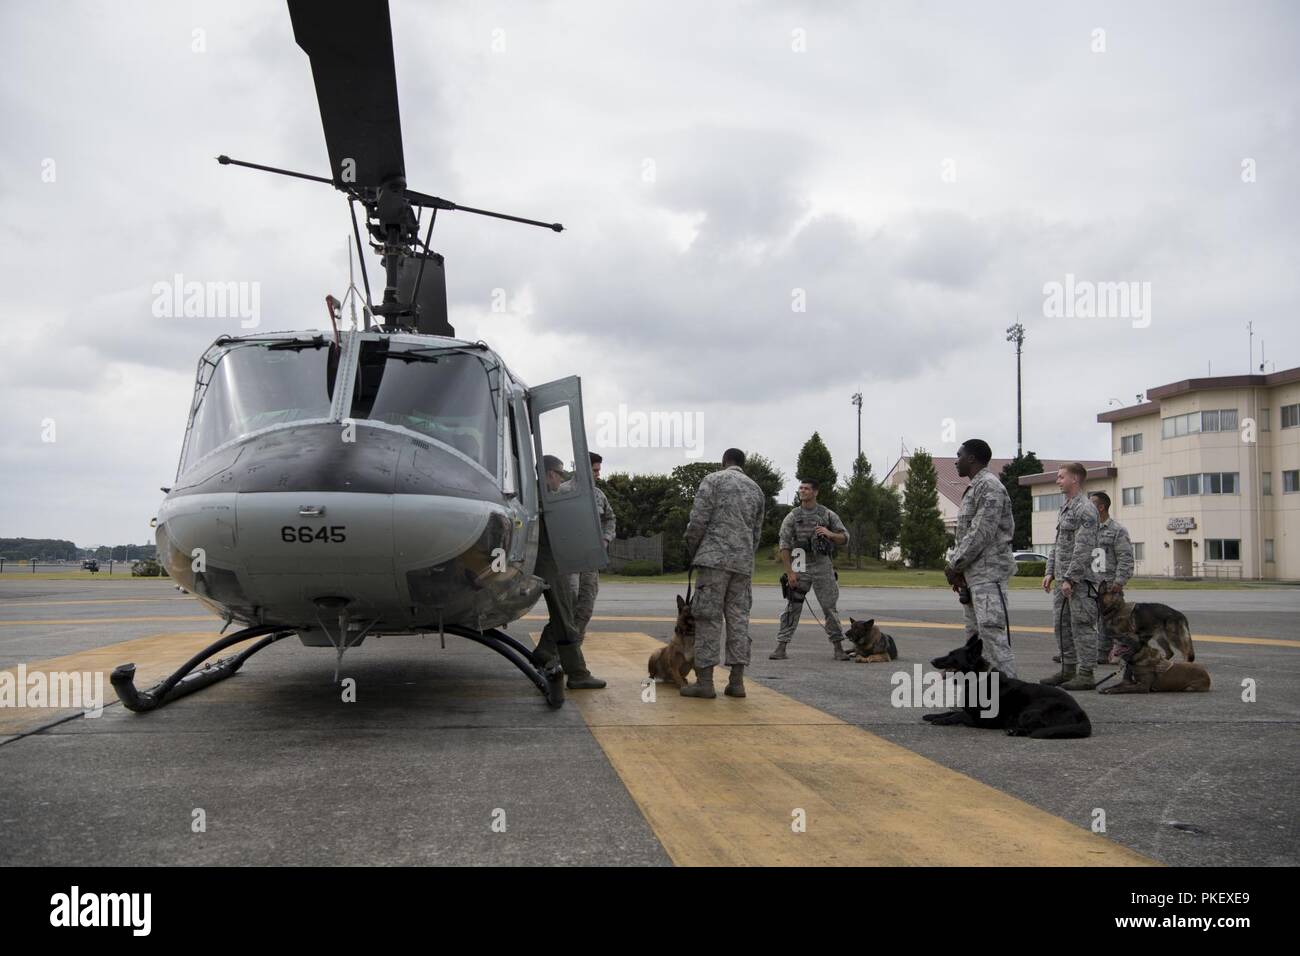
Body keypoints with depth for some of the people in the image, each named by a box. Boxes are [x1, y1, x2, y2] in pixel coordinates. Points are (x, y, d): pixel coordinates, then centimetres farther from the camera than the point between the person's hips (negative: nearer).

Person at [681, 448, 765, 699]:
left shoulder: (713, 480, 1)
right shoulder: (756, 489, 18)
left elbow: (698, 520, -7)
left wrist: (691, 551, 6)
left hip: (714, 557, -5)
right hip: (744, 563, 5)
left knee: (708, 618, -5)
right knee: (738, 618, 6)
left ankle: (704, 681, -6)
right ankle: (737, 681, 5)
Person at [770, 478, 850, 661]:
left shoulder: (828, 515, 2)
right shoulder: (792, 517, 0)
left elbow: (845, 539, 4)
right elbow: (784, 545, -1)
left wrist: (830, 534, -17)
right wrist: (789, 572, -9)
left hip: (823, 566, 0)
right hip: (800, 567, 0)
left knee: (830, 608, 2)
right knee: (791, 608, -2)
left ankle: (838, 648, 11)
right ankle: (781, 648, 1)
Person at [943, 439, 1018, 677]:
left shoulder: (989, 485, -12)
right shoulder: (975, 487, 20)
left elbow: (981, 533, -19)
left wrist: (955, 564, -13)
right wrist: (958, 568, 11)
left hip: (988, 570, -10)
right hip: (975, 572, 10)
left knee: (992, 631, -15)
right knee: (974, 633, 12)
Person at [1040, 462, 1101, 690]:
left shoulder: (1085, 509, -13)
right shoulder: (1064, 508, 17)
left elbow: (1083, 548, -19)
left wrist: (1070, 578, -21)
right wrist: (1050, 572, 15)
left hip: (1079, 579, -10)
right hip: (1063, 578, 10)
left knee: (1081, 625, -5)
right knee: (1061, 625, 12)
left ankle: (1086, 674, 0)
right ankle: (1068, 670, 21)